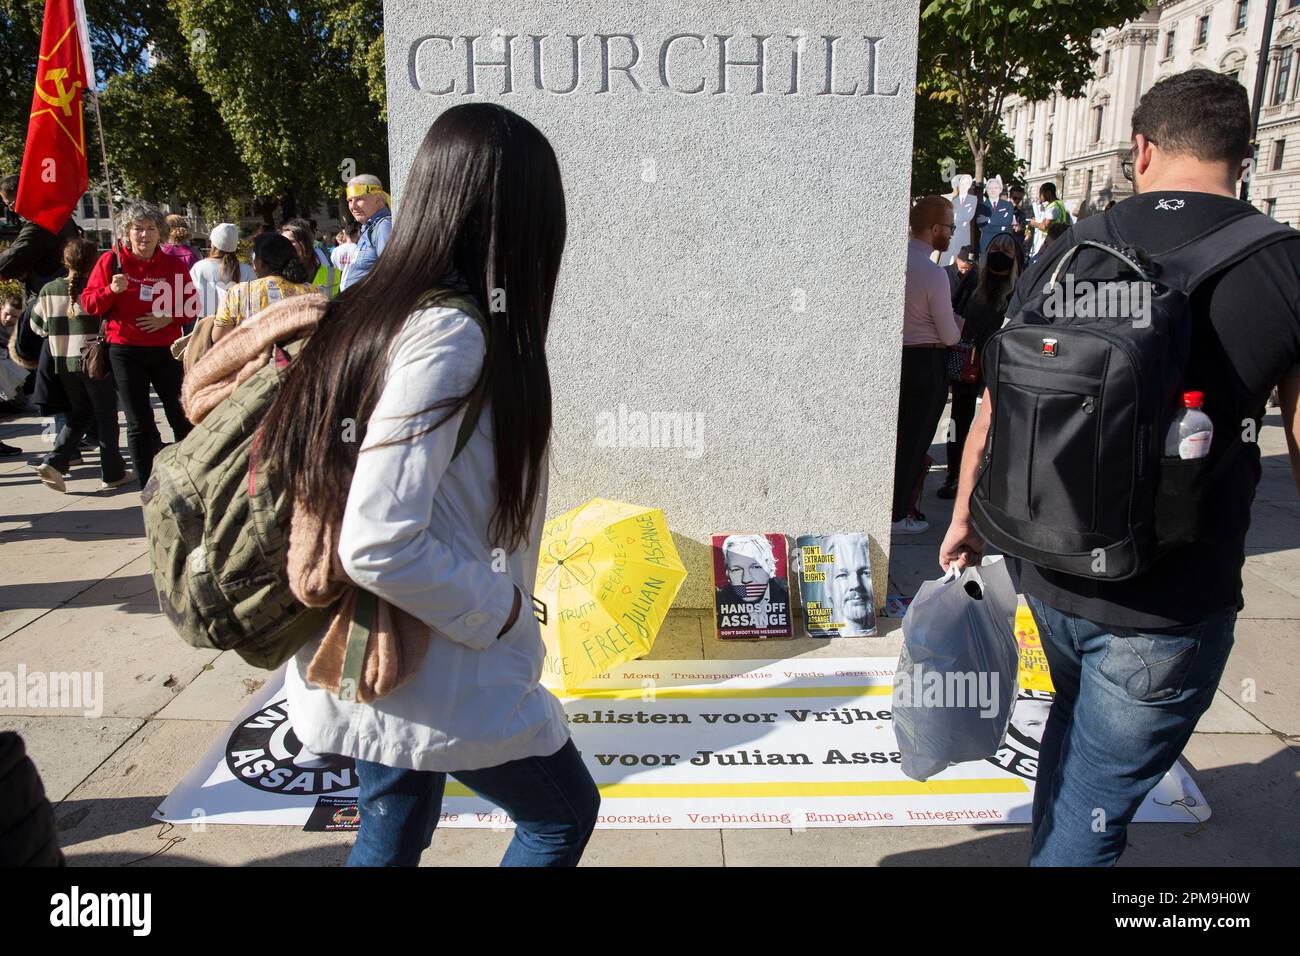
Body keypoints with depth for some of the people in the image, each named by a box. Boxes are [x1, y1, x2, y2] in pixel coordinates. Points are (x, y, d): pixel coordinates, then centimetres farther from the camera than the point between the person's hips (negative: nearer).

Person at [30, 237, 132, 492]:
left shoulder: (49, 290, 2)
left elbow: (38, 325, 12)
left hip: (63, 362, 5)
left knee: (79, 413, 19)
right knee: (106, 415, 7)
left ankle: (55, 462, 4)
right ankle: (112, 474, 11)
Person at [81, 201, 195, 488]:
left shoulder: (173, 264, 3)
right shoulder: (111, 261, 0)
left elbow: (190, 304, 6)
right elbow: (89, 303, 0)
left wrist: (168, 318, -12)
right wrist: (112, 290, -19)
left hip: (166, 350, 1)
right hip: (125, 351, 0)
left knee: (182, 417, 3)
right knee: (139, 423, 5)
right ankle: (149, 487, 14)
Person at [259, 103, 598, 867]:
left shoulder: (383, 308, 2)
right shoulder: (451, 336, -25)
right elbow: (377, 545, -30)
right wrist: (498, 609, -15)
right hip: (447, 679, -8)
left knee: (393, 838, 24)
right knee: (565, 811, 16)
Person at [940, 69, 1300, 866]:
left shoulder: (1065, 257, -2)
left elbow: (992, 414, 3)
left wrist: (966, 516, 17)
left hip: (1045, 570, 5)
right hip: (1169, 603, -4)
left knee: (1075, 723, 31)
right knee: (1095, 801, 8)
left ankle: (1049, 850, 50)